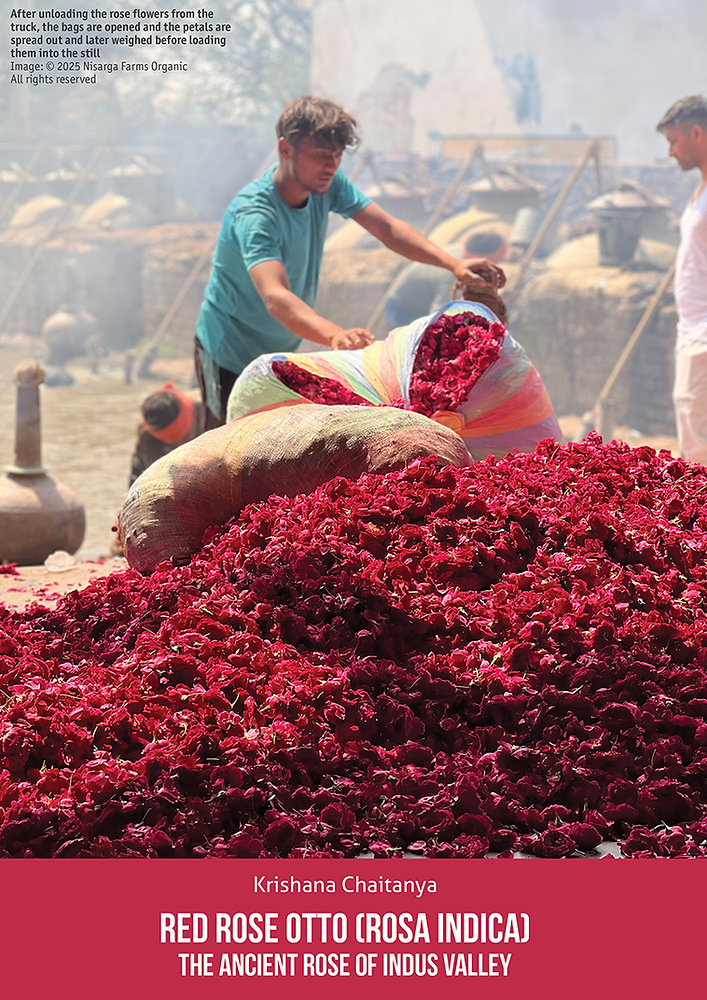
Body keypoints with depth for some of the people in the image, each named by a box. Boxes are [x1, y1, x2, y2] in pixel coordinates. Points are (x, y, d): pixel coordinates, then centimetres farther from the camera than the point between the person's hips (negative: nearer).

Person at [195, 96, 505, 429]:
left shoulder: (329, 183, -9)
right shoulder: (253, 214, -33)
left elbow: (386, 228, -11)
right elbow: (275, 298, -48)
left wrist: (453, 263, -29)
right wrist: (335, 335, -67)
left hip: (280, 350, 7)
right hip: (232, 355, -7)